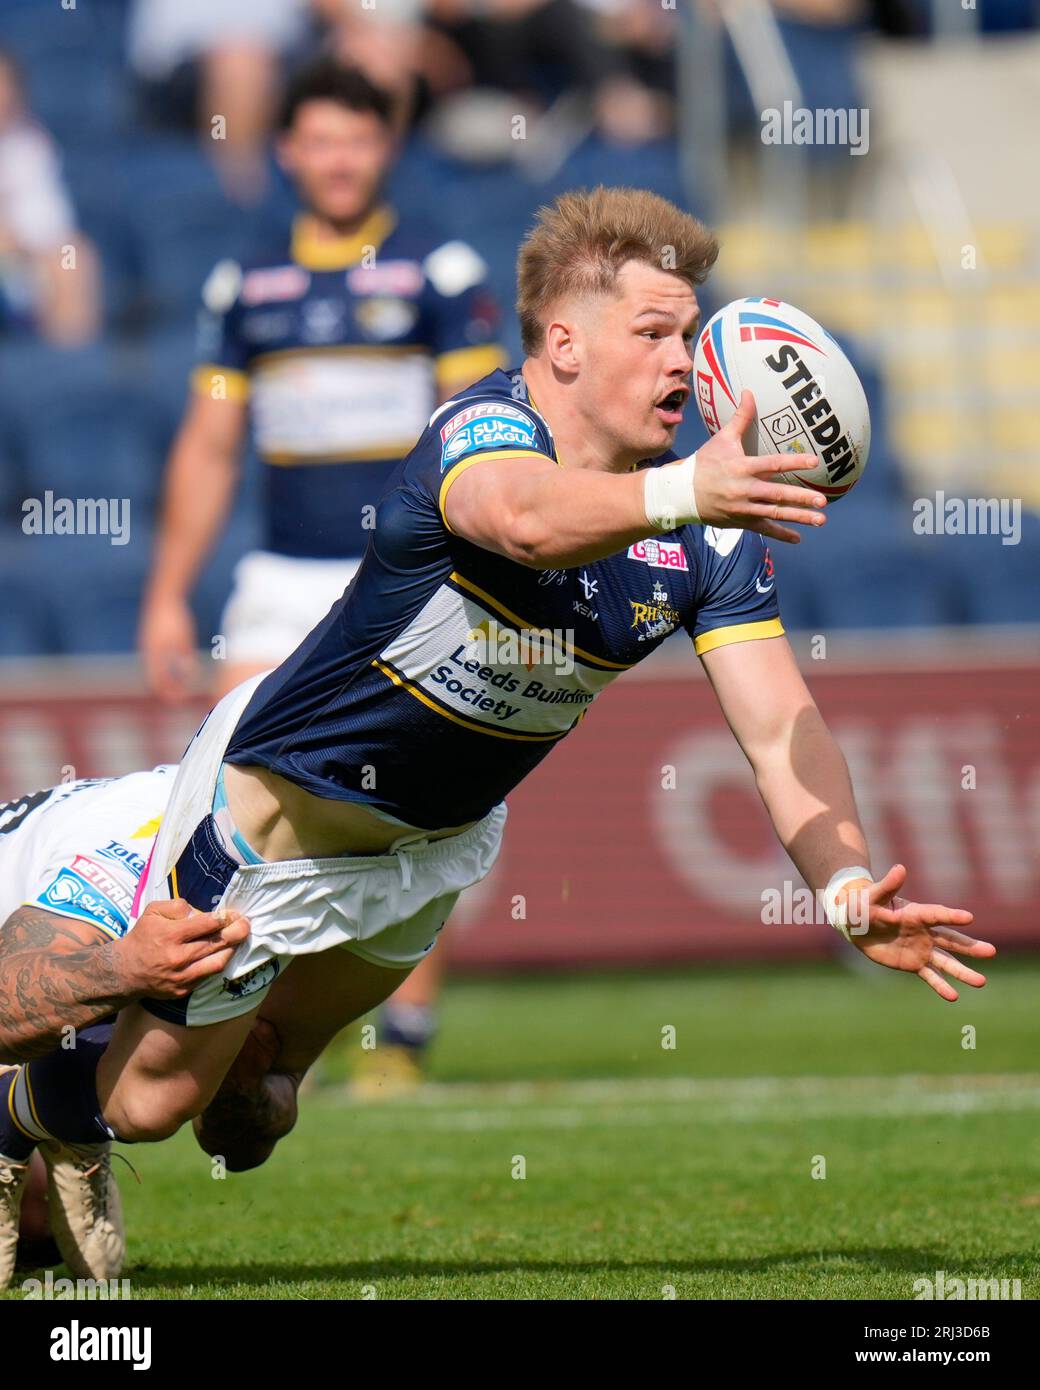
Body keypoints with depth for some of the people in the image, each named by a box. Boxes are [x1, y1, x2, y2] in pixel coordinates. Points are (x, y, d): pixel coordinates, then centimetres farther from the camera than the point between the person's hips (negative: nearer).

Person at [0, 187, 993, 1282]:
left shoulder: (712, 538, -13)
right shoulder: (485, 427, -31)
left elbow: (780, 730, -19)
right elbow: (522, 516, -56)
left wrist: (848, 893, -36)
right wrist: (678, 491, -76)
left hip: (438, 839, 6)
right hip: (278, 794, -6)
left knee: (253, 1105, 21)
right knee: (148, 1094, 6)